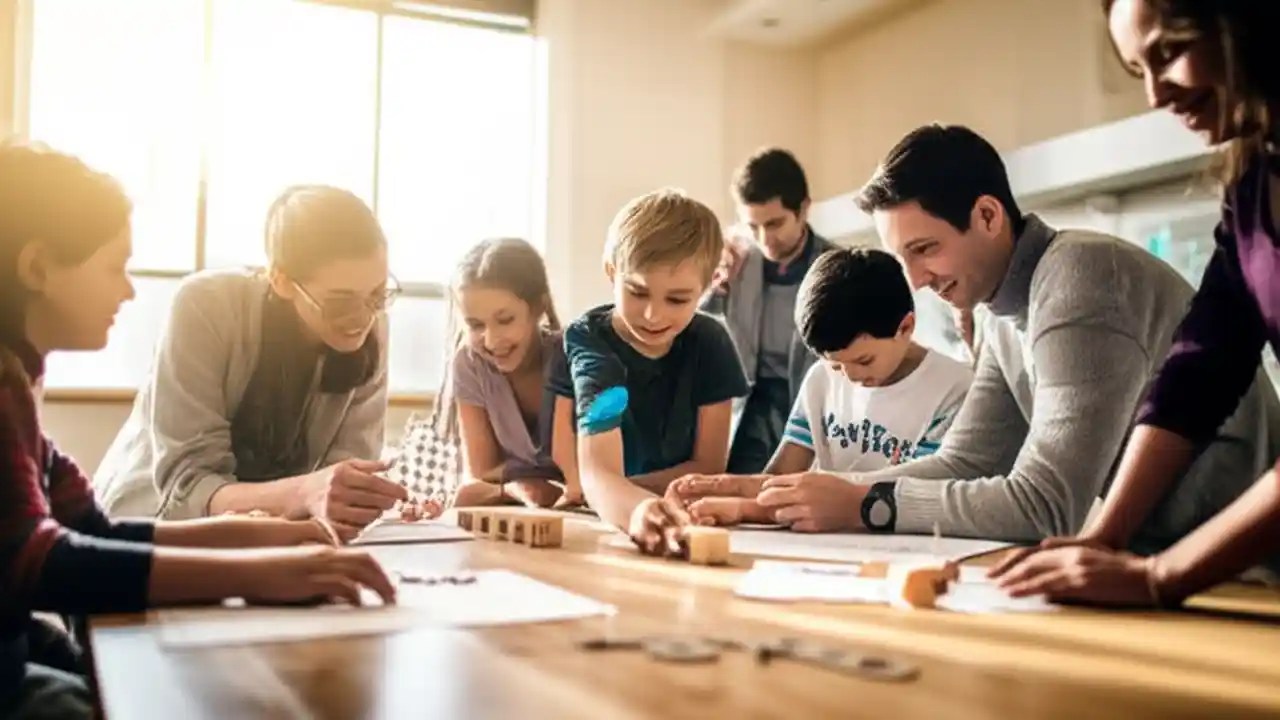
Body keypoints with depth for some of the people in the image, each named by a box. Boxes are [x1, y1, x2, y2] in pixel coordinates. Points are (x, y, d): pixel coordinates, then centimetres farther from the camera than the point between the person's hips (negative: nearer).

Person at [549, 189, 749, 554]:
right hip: (597, 524, -2)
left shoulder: (709, 342, -7)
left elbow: (708, 466, -3)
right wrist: (636, 510, -52)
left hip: (683, 522, 2)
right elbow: (596, 471, -31)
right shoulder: (589, 340, -18)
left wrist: (617, 495, -15)